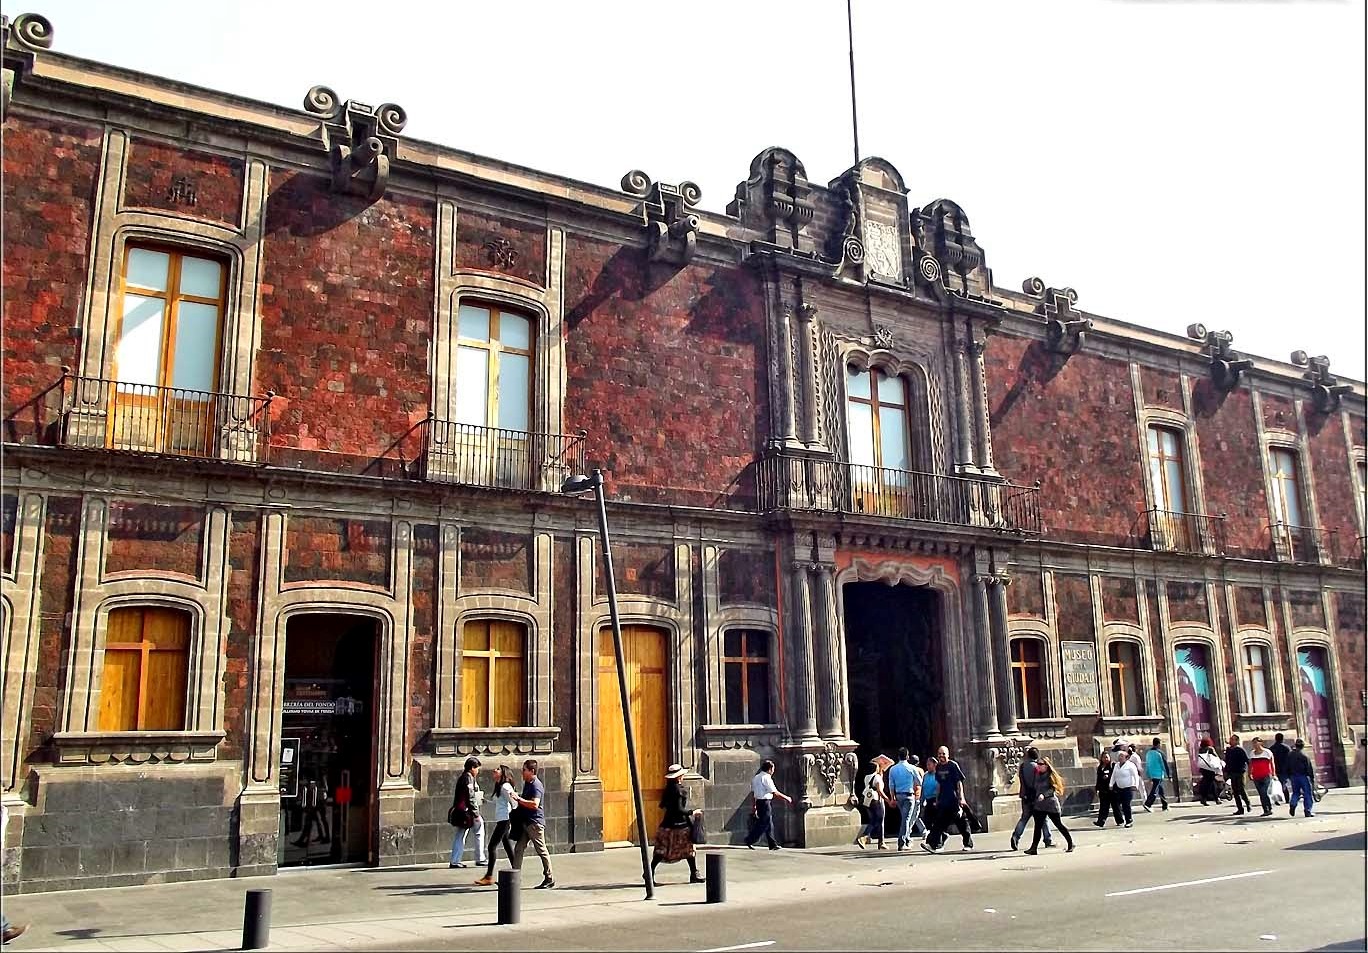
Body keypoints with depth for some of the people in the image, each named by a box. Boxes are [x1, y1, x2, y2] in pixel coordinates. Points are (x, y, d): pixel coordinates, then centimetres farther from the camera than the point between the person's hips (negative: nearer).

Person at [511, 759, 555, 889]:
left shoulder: (536, 785, -16)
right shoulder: (527, 783, 14)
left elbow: (534, 804, -29)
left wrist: (519, 799, -25)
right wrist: (518, 799, 11)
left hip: (535, 823, -9)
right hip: (526, 822, 10)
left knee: (542, 851, -1)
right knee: (519, 849, 5)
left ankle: (549, 879, 8)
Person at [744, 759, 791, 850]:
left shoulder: (756, 777, 14)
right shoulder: (766, 778, -14)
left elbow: (752, 792, 17)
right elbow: (775, 793, -16)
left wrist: (754, 805, 22)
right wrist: (786, 798, -7)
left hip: (759, 802, 10)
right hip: (766, 802, -10)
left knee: (769, 823, 12)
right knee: (763, 824, -4)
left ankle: (772, 844, 14)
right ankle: (749, 840, -3)